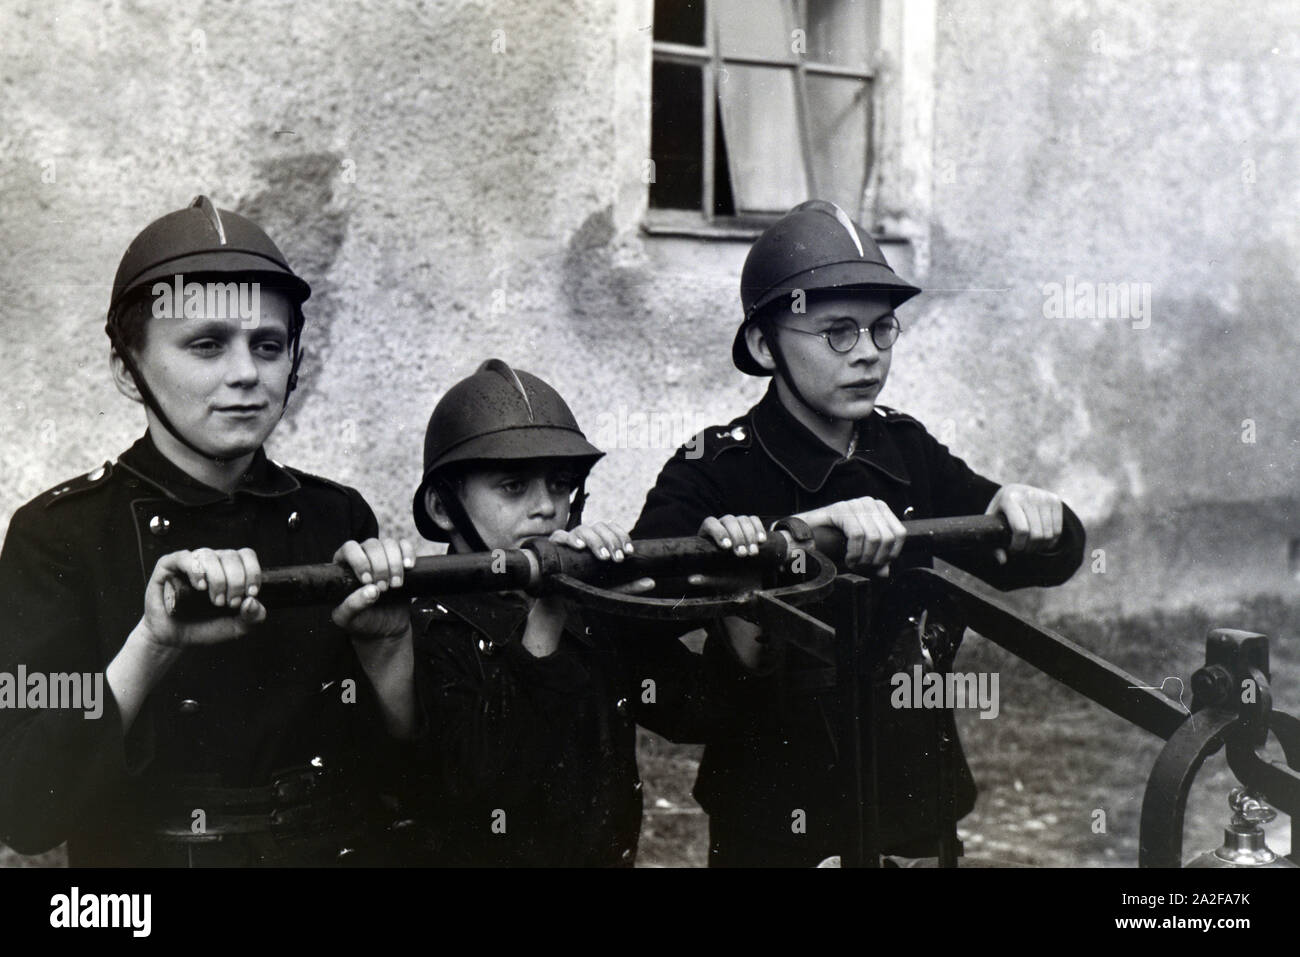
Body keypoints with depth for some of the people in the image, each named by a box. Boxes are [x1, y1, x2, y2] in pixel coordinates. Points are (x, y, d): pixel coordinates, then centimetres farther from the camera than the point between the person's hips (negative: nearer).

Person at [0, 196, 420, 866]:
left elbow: (411, 763, 3)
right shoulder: (57, 533, -4)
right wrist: (150, 648, -24)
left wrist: (387, 640, -14)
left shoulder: (337, 517, 2)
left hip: (348, 850, 2)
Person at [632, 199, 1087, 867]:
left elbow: (1051, 560, 3)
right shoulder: (717, 469, -13)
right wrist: (808, 528, -41)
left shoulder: (906, 452, 2)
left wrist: (1034, 516, -19)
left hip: (911, 804, 5)